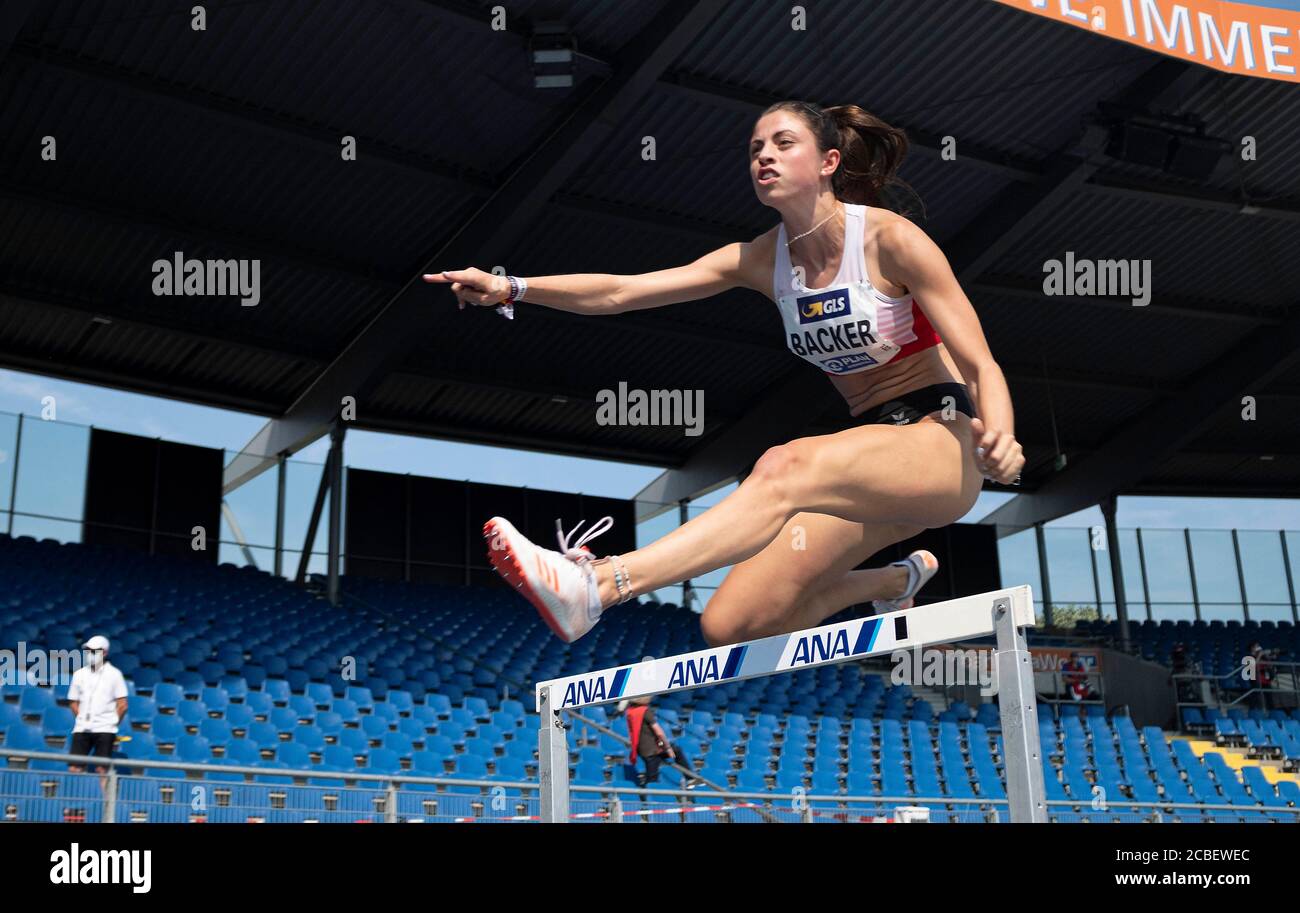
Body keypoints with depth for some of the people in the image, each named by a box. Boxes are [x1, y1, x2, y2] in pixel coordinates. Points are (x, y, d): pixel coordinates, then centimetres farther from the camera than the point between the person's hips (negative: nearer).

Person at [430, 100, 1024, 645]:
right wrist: (511, 288, -16)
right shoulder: (762, 260, 4)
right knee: (732, 627, -8)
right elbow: (621, 292, -3)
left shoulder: (889, 239, -11)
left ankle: (595, 585, -49)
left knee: (785, 470, -38)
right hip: (873, 446, 6)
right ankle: (896, 581, 18)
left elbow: (980, 365, -12)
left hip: (940, 444, -6)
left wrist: (998, 438, -34)